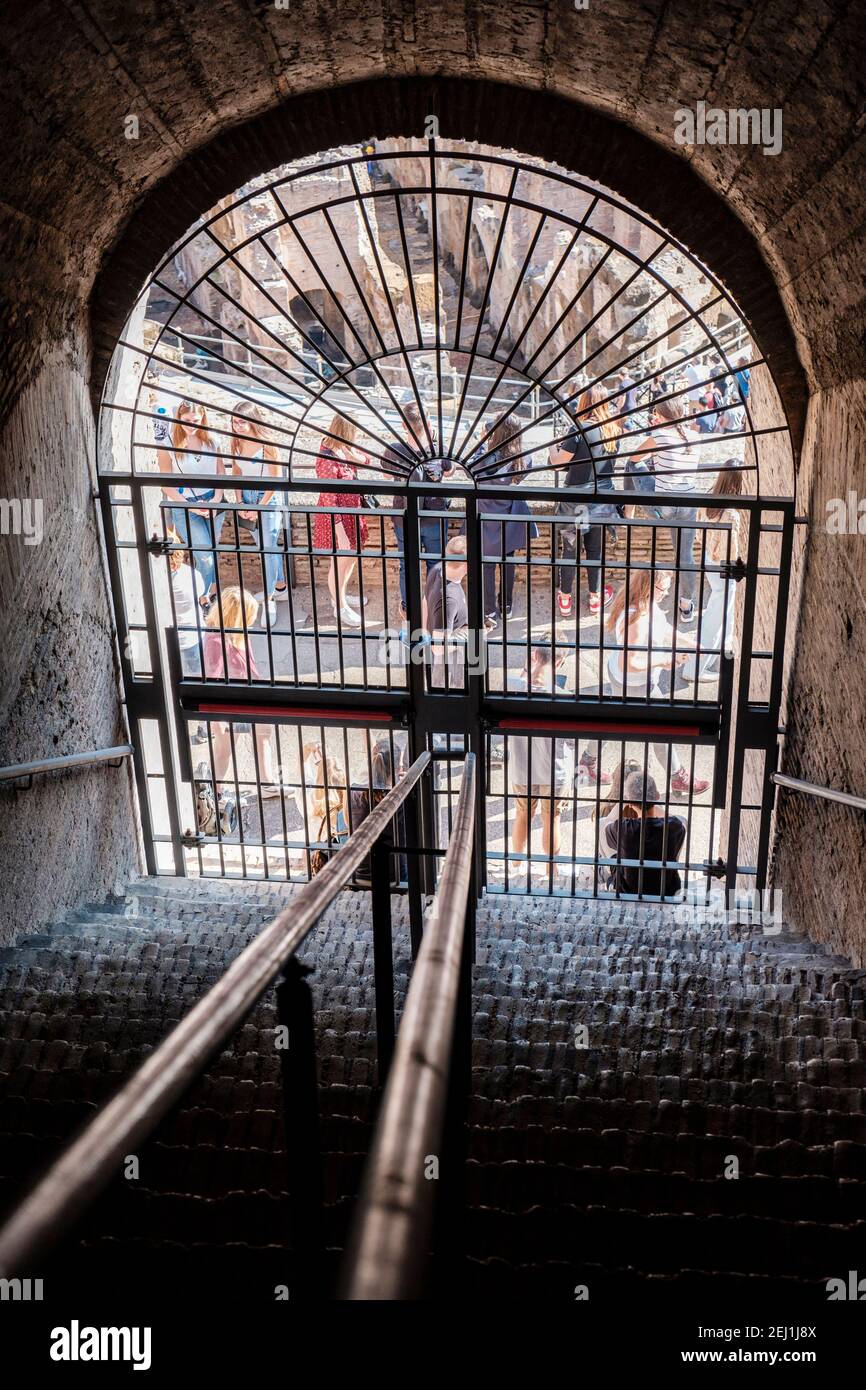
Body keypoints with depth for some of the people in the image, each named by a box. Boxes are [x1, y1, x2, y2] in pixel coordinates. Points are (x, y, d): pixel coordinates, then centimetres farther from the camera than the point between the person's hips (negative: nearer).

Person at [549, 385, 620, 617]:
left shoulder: (580, 429, -16)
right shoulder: (613, 430, 3)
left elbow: (558, 462, -13)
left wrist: (553, 448, 8)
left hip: (577, 498, -5)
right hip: (602, 496, 5)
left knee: (570, 548, 7)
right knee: (595, 548, 15)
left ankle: (565, 600, 18)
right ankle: (595, 597, 26)